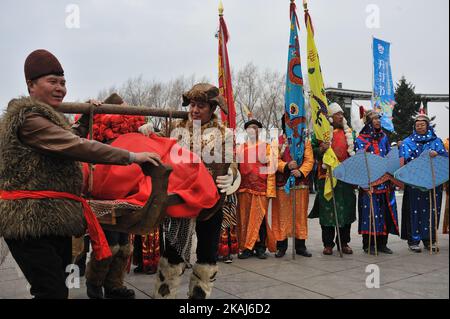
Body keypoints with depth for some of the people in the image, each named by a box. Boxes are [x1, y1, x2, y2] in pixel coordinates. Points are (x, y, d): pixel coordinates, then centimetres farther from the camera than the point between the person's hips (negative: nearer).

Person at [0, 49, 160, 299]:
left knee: (55, 289, 15)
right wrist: (131, 156, -26)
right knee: (53, 292, -11)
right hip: (34, 221, -11)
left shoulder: (43, 116, 21)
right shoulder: (29, 118, -14)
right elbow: (76, 147, -25)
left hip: (52, 219, 11)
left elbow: (70, 139, 37)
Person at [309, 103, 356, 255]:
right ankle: (328, 244, 12)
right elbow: (312, 150, 1)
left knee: (346, 209, 7)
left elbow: (353, 151, 21)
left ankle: (344, 242, 20)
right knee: (327, 210, 1)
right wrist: (321, 150, -19)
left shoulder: (348, 132, 14)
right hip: (327, 176, -3)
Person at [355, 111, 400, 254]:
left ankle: (382, 243, 16)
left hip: (385, 181, 5)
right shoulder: (361, 140, 1)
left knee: (385, 211, 6)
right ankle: (368, 244, 4)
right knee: (370, 210, -5)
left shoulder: (384, 137, 16)